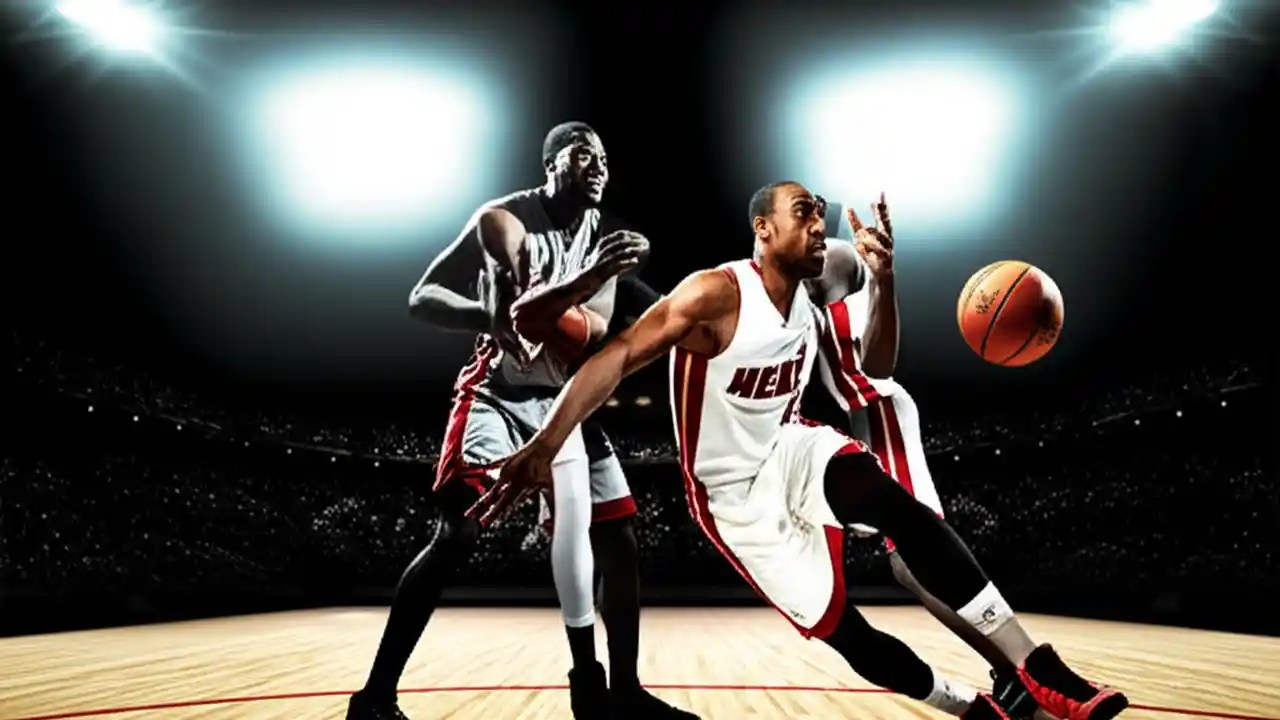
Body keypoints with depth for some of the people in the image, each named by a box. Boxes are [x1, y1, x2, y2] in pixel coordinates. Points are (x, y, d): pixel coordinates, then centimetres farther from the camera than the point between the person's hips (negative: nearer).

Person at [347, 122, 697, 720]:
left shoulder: (605, 237, 7)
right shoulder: (503, 218, -8)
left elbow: (596, 333, -2)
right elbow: (422, 299, -11)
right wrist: (490, 318, -30)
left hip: (562, 398, 6)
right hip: (498, 392, -6)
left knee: (618, 539, 2)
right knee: (457, 533, -21)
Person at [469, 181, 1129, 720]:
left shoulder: (810, 301, 1)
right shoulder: (717, 293, -21)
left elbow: (876, 367, 9)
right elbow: (618, 357, -29)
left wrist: (884, 280, -9)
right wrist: (545, 444, -43)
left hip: (793, 449, 5)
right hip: (735, 495, -5)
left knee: (899, 507, -26)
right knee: (839, 631, -6)